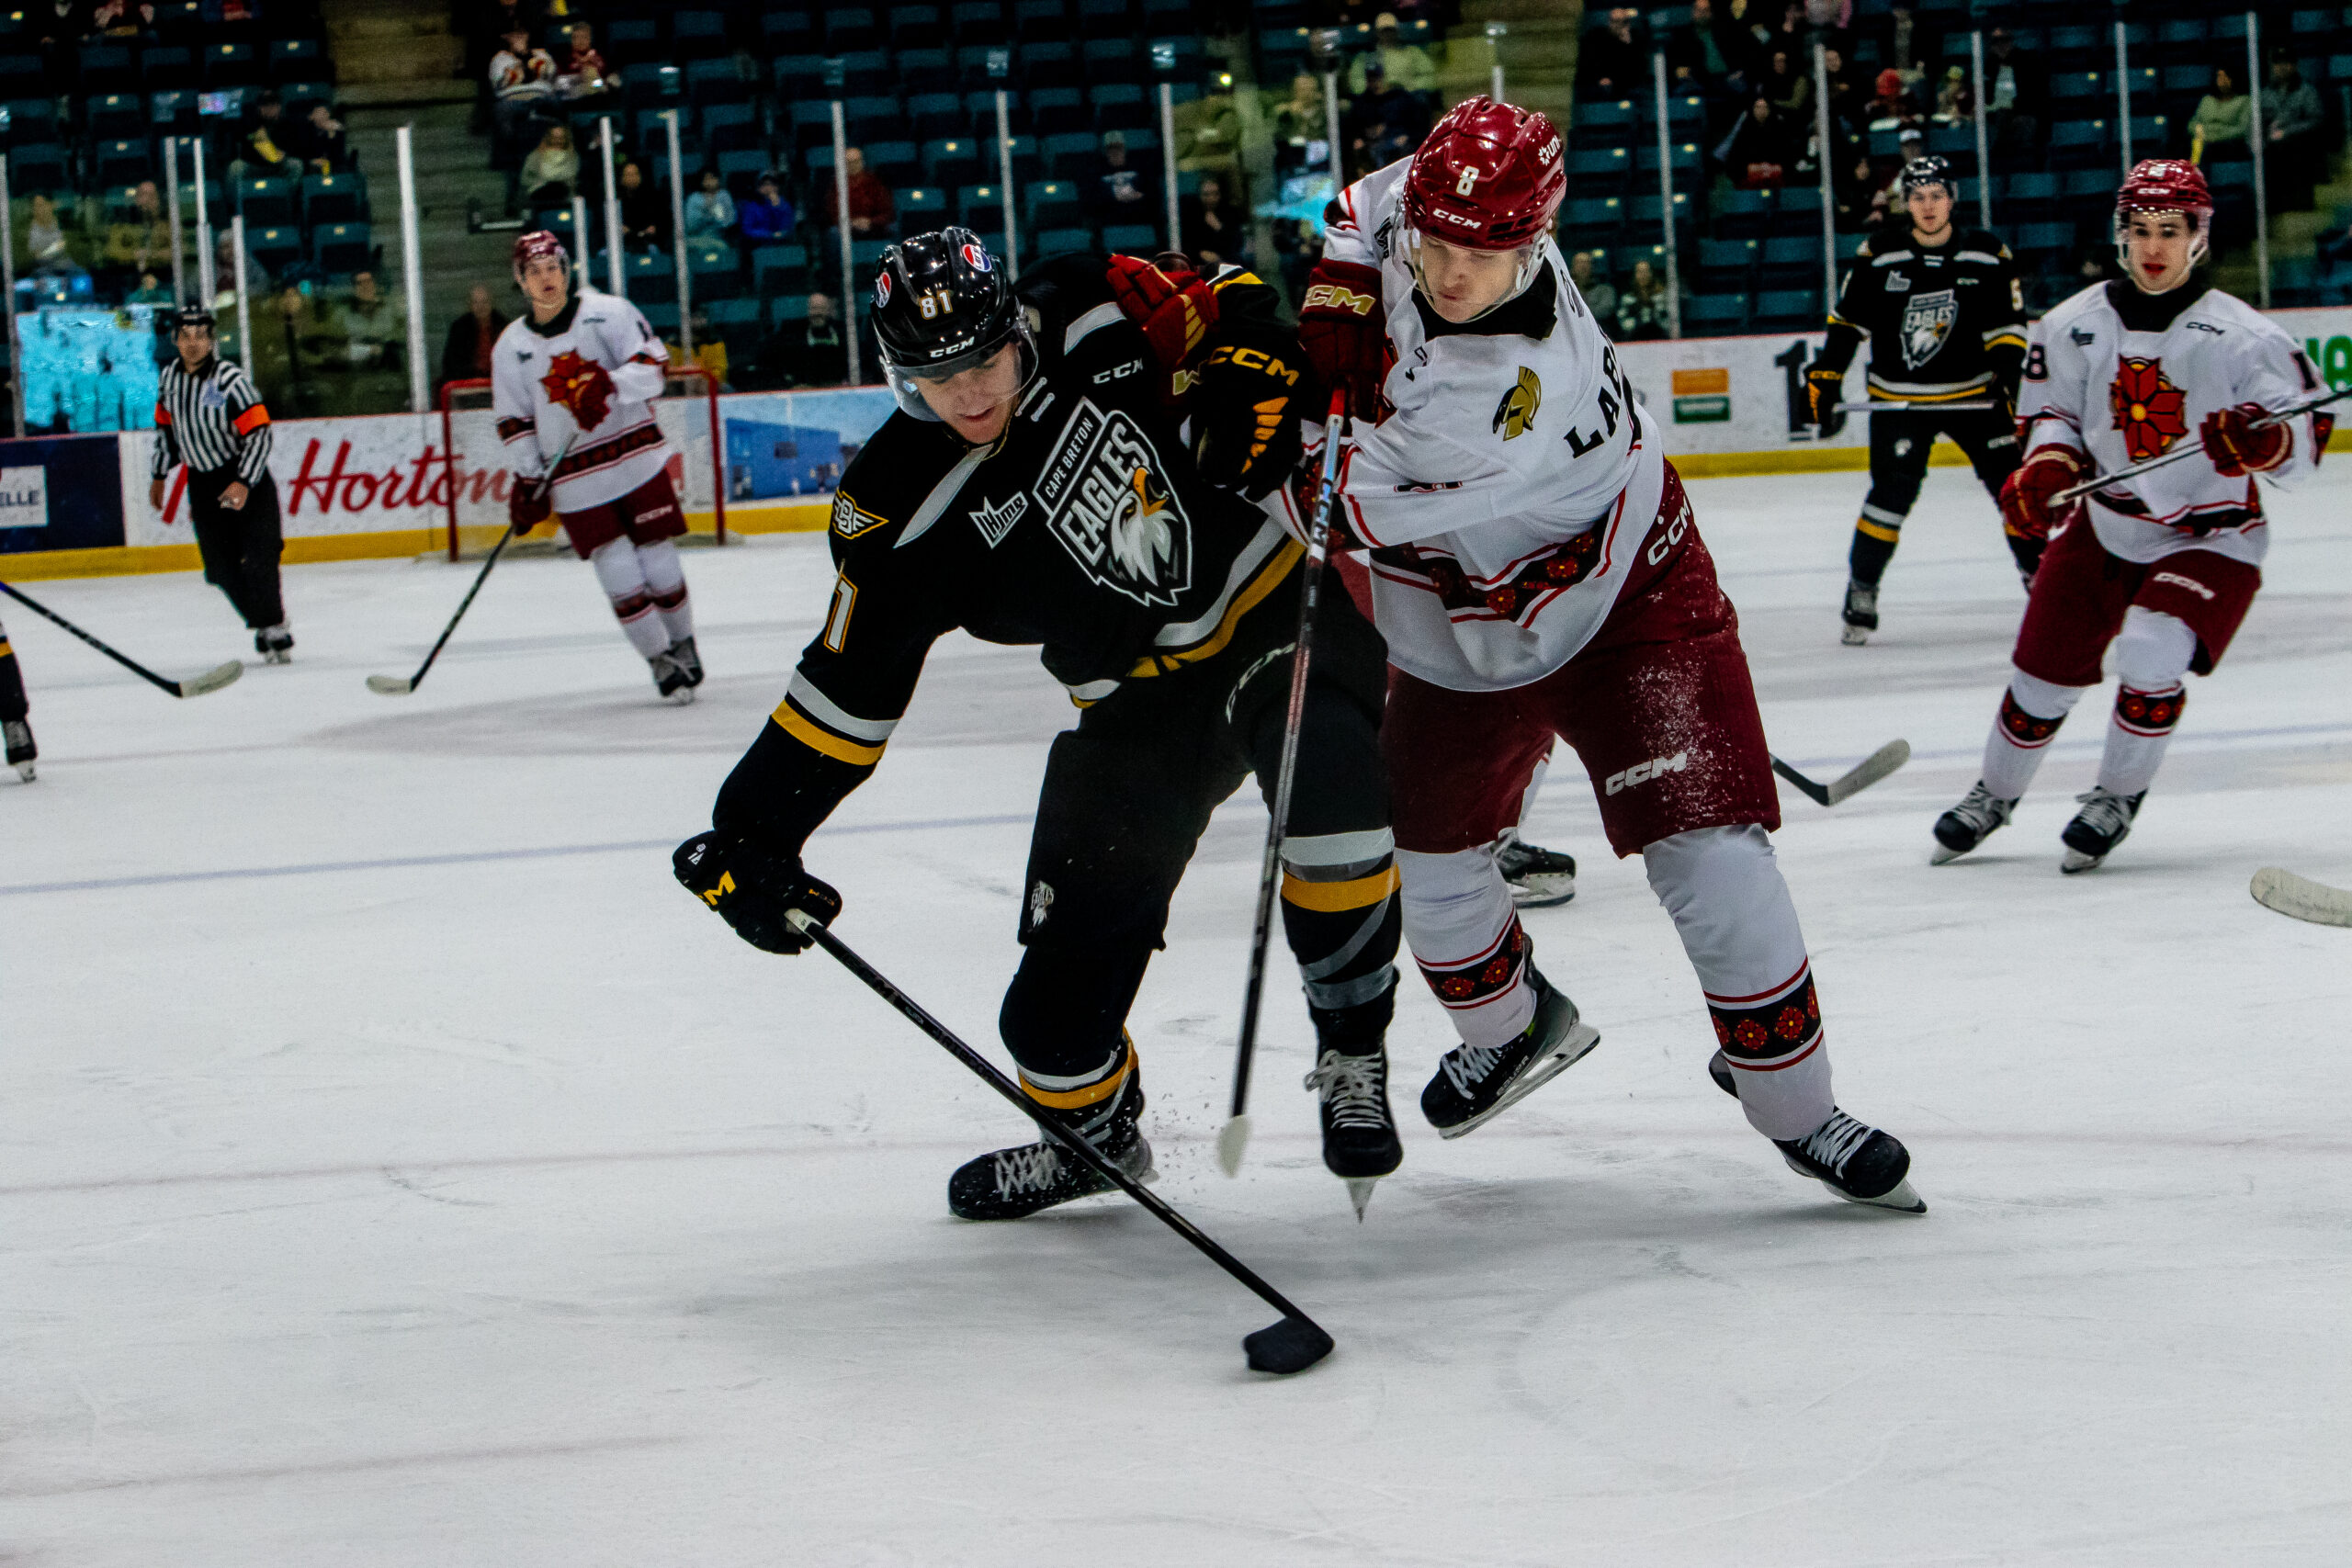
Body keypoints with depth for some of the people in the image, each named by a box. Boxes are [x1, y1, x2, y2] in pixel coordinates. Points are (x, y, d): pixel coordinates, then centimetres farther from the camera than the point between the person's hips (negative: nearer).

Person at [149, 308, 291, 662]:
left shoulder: (231, 378, -18)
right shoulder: (169, 378, 1)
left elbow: (259, 433, -20)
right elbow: (166, 427, 18)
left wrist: (244, 484, -28)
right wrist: (159, 475, 22)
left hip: (245, 475, -6)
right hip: (202, 483, 6)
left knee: (258, 561, -14)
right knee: (222, 567, 2)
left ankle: (276, 630, -2)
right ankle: (262, 625, 17)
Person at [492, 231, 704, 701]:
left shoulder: (609, 313, -2)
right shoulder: (512, 347, 4)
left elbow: (653, 367, -10)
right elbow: (514, 424, 7)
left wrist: (609, 385, -27)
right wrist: (526, 482, 0)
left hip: (637, 463, -1)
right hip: (576, 483, 1)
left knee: (660, 569, 3)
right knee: (622, 582, -7)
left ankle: (682, 644, 27)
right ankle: (661, 663, 6)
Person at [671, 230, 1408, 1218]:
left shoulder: (1098, 320, -15)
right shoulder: (903, 521, -15)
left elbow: (1234, 315, 3)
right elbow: (848, 684, -10)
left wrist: (1249, 417, -15)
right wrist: (755, 832, -16)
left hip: (1276, 593, -1)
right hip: (1145, 691, 1)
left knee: (1332, 798, -29)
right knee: (1081, 919, -5)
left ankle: (1352, 1060, -9)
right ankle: (1088, 1125, 27)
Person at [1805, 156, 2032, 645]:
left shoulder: (1989, 256, -3)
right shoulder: (1879, 256, -6)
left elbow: (2007, 325, 2)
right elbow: (1847, 322, 2)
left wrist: (2006, 371, -13)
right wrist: (1825, 379, -2)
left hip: (1972, 393, 2)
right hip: (1899, 398, -2)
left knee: (2012, 483, -2)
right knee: (1893, 491, -12)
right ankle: (1861, 591, 1)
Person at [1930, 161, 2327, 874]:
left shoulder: (2243, 336, -16)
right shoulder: (2075, 326, -6)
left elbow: (2304, 441, -16)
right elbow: (2052, 412, 8)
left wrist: (2262, 441, -38)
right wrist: (2046, 467, -13)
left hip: (2210, 540, -4)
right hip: (2104, 528, 4)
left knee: (2150, 657, -26)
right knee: (2043, 671, 7)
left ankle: (2117, 799, -1)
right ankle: (1995, 795, 35)